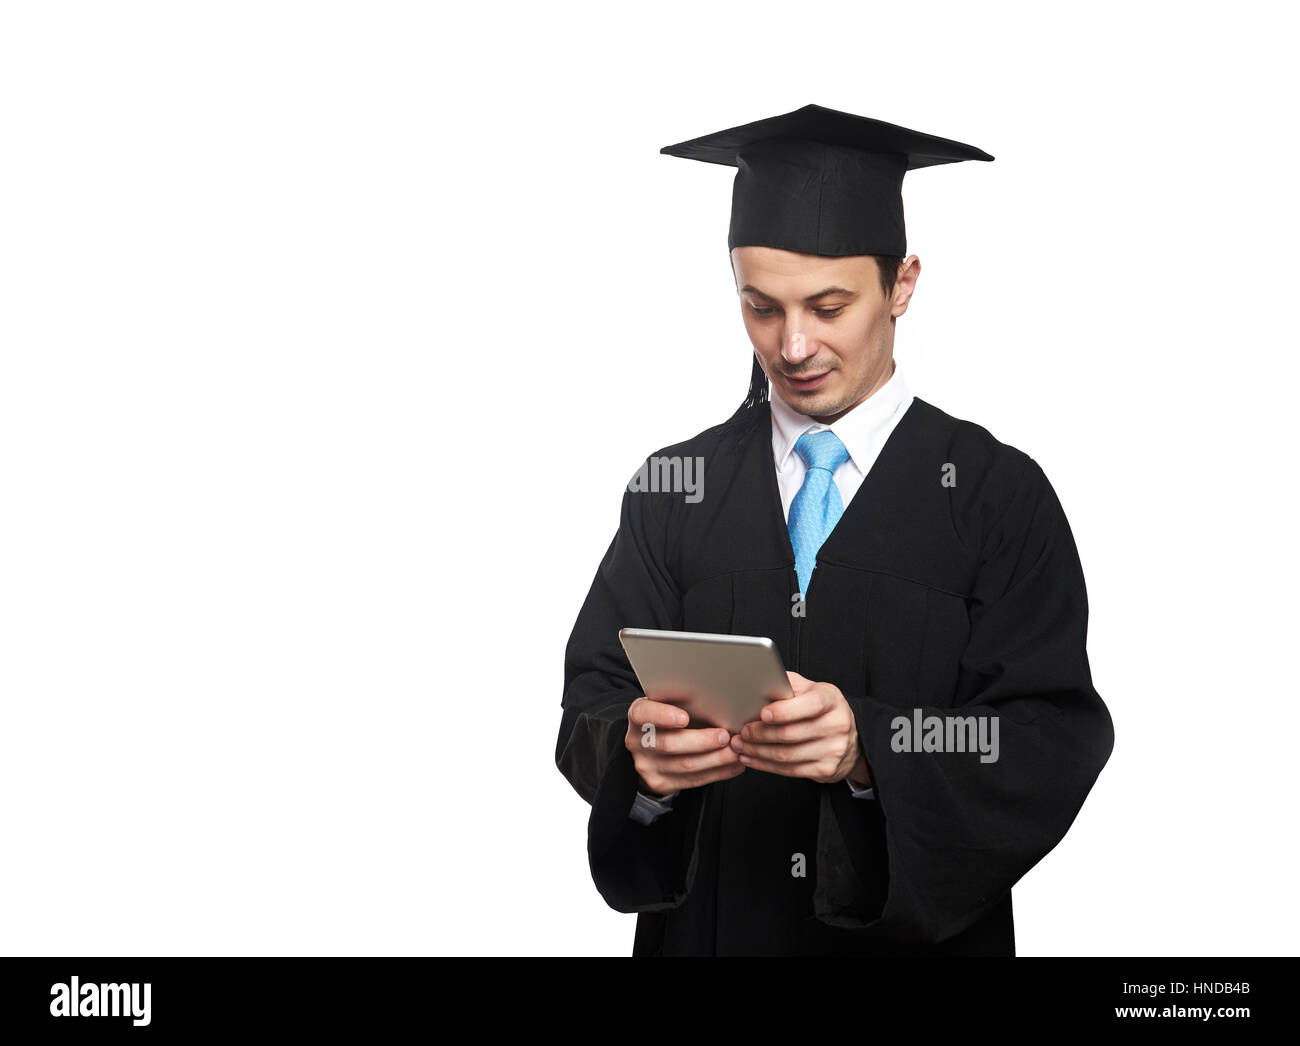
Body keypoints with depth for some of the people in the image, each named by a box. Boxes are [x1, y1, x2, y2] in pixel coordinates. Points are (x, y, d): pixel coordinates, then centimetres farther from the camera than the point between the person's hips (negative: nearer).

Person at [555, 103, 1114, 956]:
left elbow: (1055, 741, -15)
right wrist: (639, 750, -27)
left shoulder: (999, 496, -8)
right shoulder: (674, 488, -2)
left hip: (921, 936, -1)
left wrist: (870, 749, -31)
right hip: (707, 928, 2)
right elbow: (593, 703, -6)